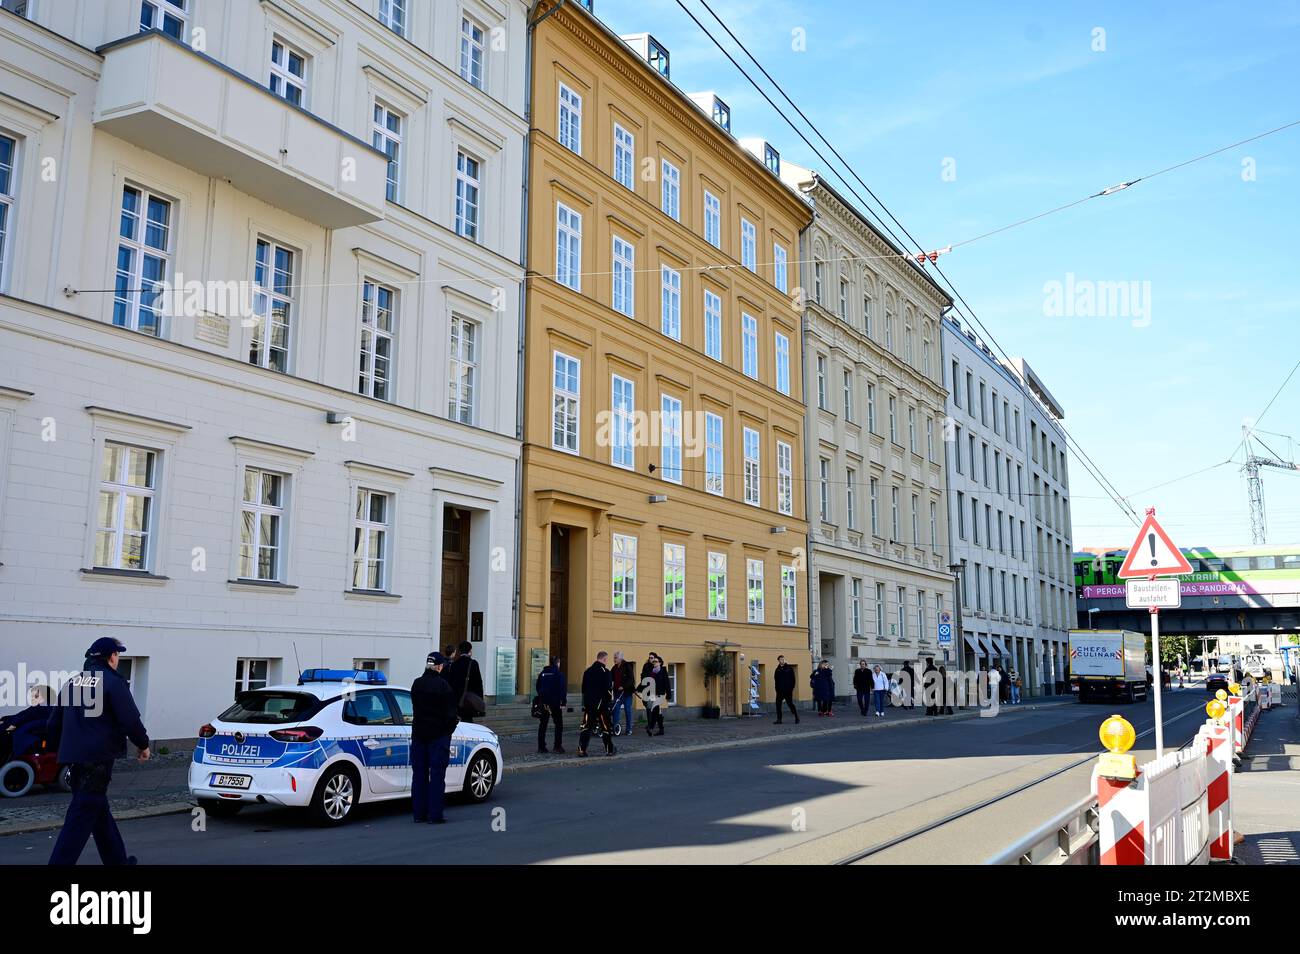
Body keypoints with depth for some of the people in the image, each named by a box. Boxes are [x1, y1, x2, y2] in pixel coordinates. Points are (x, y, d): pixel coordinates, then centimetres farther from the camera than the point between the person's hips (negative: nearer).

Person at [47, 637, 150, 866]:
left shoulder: (71, 683, 13)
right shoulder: (113, 682, -9)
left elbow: (54, 724, 18)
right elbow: (130, 721, -13)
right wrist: (143, 745, 2)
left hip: (74, 758, 8)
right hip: (99, 758, -8)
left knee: (100, 811, 18)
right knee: (82, 816, -7)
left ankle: (117, 859, 28)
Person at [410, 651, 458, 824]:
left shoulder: (416, 684, 5)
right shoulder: (443, 685, -13)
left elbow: (415, 708, 10)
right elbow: (450, 712, -10)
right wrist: (452, 725, 7)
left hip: (418, 733, 5)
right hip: (438, 734, -5)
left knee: (419, 774, 11)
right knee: (437, 774, 0)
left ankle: (419, 813, 14)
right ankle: (435, 815, 1)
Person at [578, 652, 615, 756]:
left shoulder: (588, 671, 9)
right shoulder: (605, 671, -11)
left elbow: (583, 688, 13)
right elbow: (608, 688, -15)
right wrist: (611, 700, 0)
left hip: (588, 703, 5)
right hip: (601, 704, -5)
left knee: (586, 726, 6)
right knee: (606, 727, 5)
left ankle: (581, 749, -1)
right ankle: (609, 750, 12)